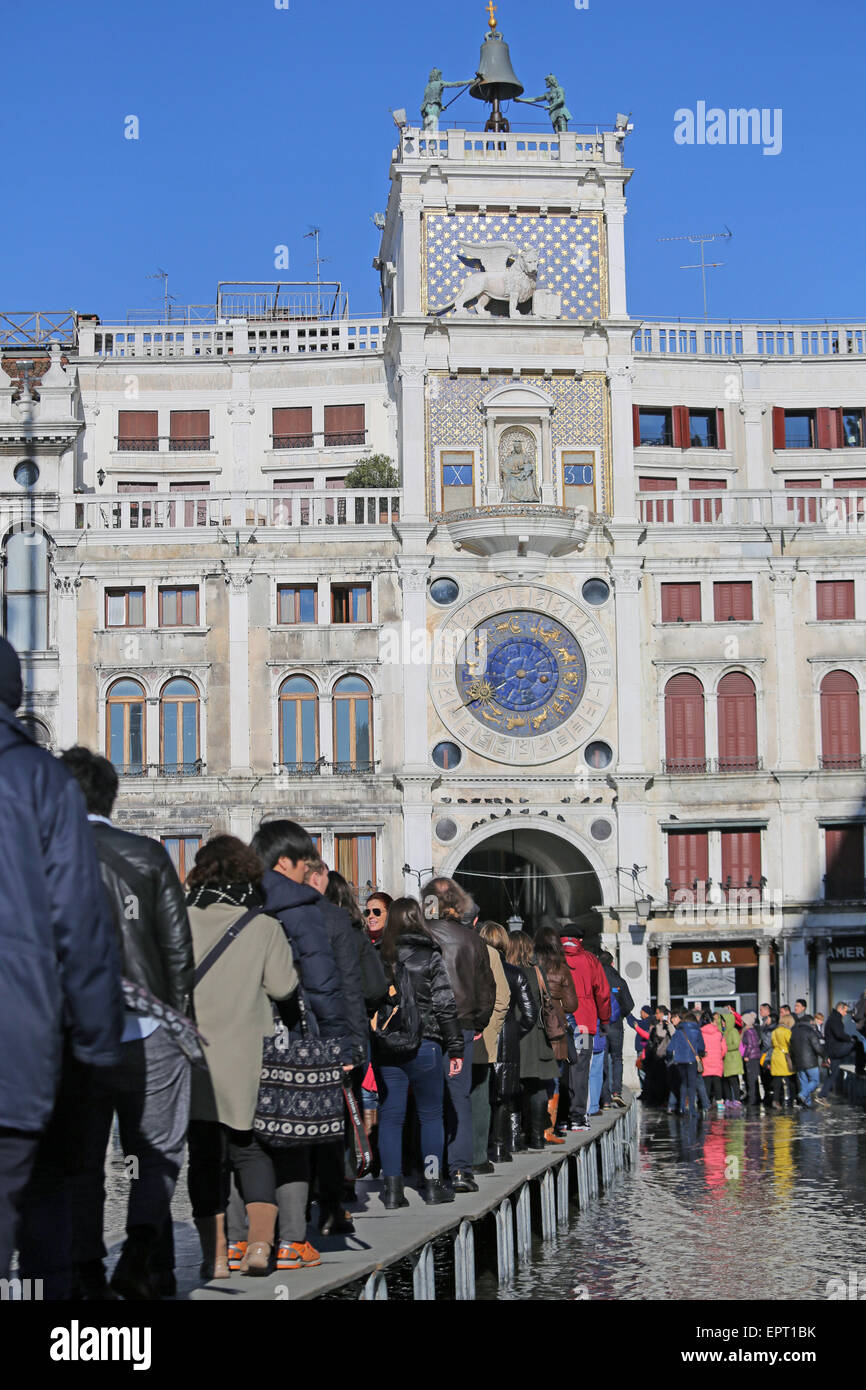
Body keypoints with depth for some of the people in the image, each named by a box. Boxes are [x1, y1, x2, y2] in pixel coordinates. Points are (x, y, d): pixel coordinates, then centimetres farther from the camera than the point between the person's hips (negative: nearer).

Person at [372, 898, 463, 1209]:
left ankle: (392, 1189, 4)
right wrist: (455, 1048, 1)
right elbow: (445, 1004, -4)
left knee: (390, 1116, 6)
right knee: (431, 1115, 10)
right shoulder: (430, 955, -3)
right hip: (424, 1044, -2)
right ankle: (432, 1185, 12)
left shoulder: (378, 955, 3)